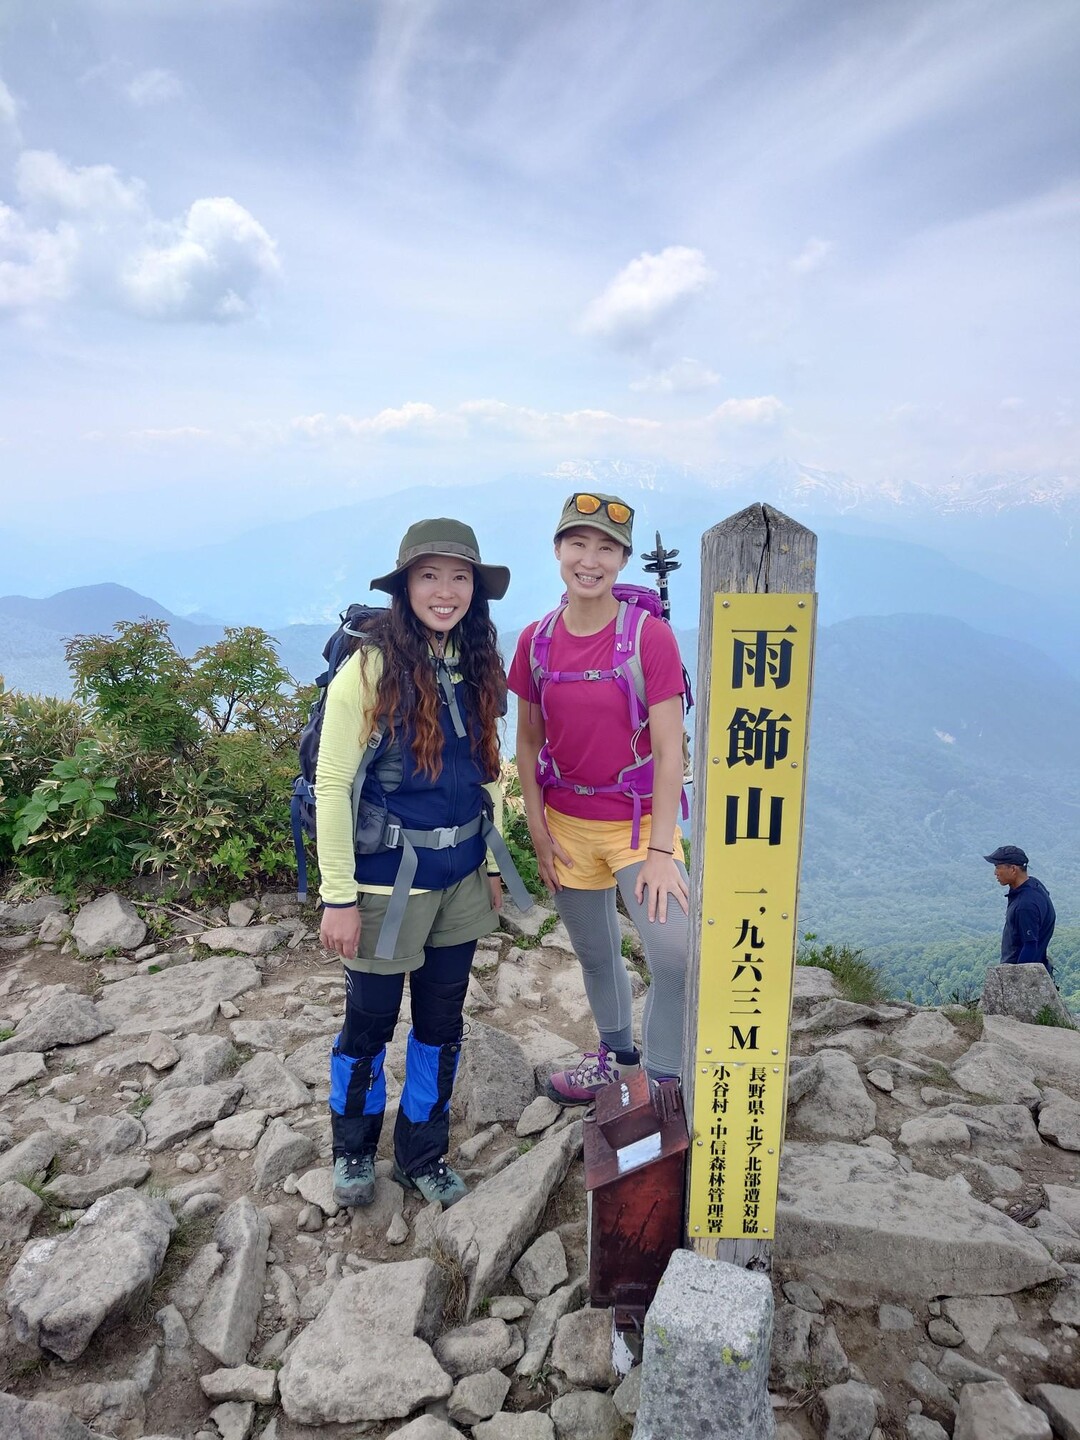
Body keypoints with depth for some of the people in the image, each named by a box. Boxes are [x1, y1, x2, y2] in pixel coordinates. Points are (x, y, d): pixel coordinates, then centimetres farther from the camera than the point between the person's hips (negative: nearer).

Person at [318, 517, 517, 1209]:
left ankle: (423, 1153, 38)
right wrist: (339, 896, -14)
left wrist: (493, 863, 13)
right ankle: (353, 1148, 40)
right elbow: (332, 785, -14)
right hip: (388, 881, -5)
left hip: (461, 878, 5)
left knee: (442, 1022, 16)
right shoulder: (370, 668, -16)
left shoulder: (477, 667, 2)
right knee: (370, 1022, 12)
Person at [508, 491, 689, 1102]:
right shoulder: (536, 640, -3)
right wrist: (538, 831, 0)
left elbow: (669, 750, -15)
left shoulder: (650, 635, -14)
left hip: (640, 820, -4)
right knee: (595, 952, 20)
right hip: (567, 825, 4)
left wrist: (660, 850, -17)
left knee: (676, 955, -19)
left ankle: (662, 1081, 5)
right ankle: (616, 1053, 46)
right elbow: (529, 742, 5)